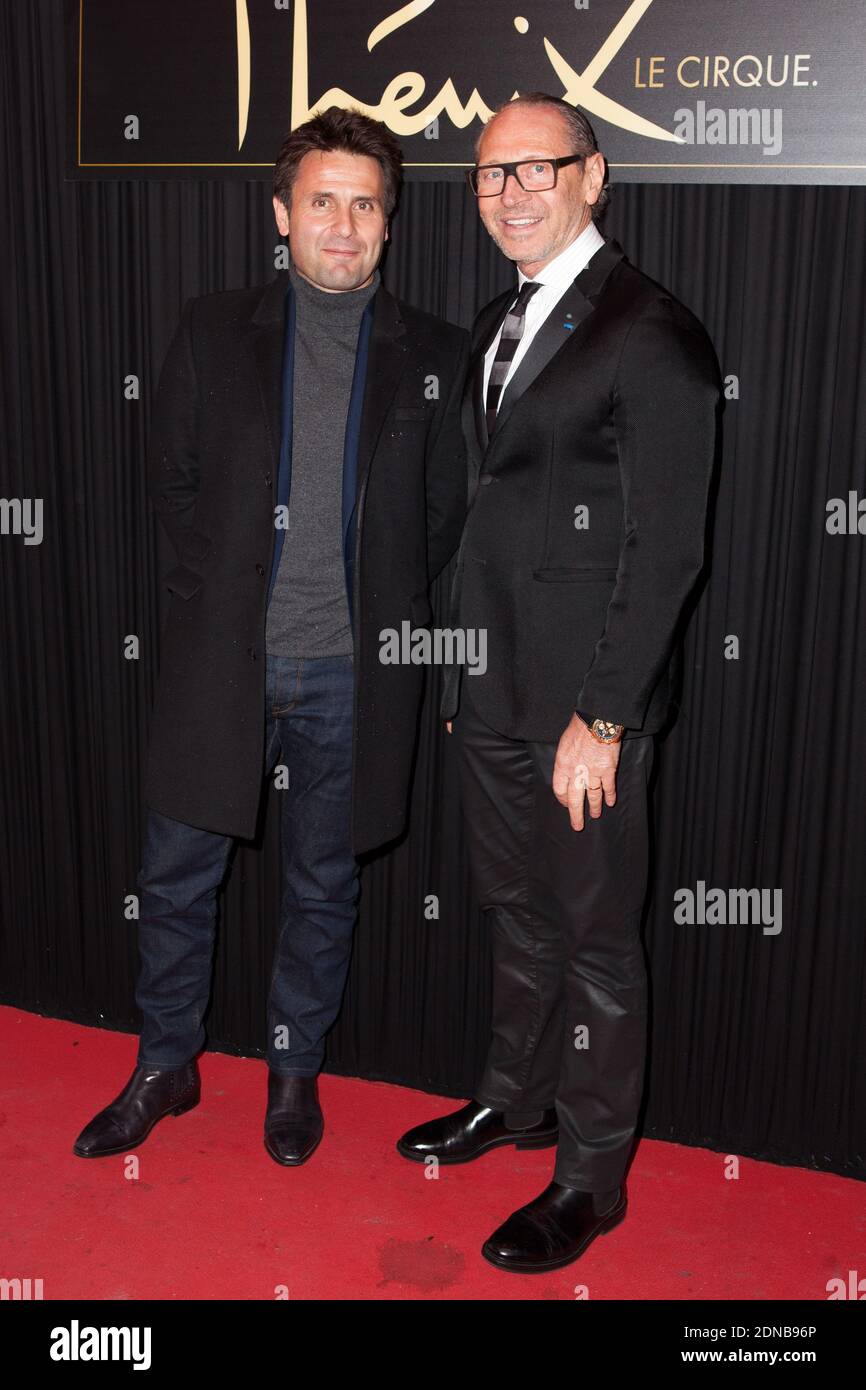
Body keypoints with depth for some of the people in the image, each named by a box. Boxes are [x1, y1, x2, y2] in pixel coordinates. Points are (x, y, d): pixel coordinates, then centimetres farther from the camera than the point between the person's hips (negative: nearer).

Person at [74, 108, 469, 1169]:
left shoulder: (434, 356, 2)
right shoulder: (213, 333, 3)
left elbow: (445, 513, 7)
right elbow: (171, 477, 9)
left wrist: (380, 605, 1)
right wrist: (228, 586, 2)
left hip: (352, 676, 0)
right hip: (221, 663, 1)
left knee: (323, 886, 13)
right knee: (176, 878, 10)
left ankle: (295, 1070, 34)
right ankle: (165, 1068, 33)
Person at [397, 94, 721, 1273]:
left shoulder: (652, 335, -13)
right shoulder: (500, 322, 12)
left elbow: (667, 547, -16)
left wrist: (604, 719, -17)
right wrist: (465, 663, 10)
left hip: (587, 700, -7)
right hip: (494, 688, 8)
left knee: (596, 940, 7)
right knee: (517, 912, 21)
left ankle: (590, 1176, 24)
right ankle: (517, 1099, 41)